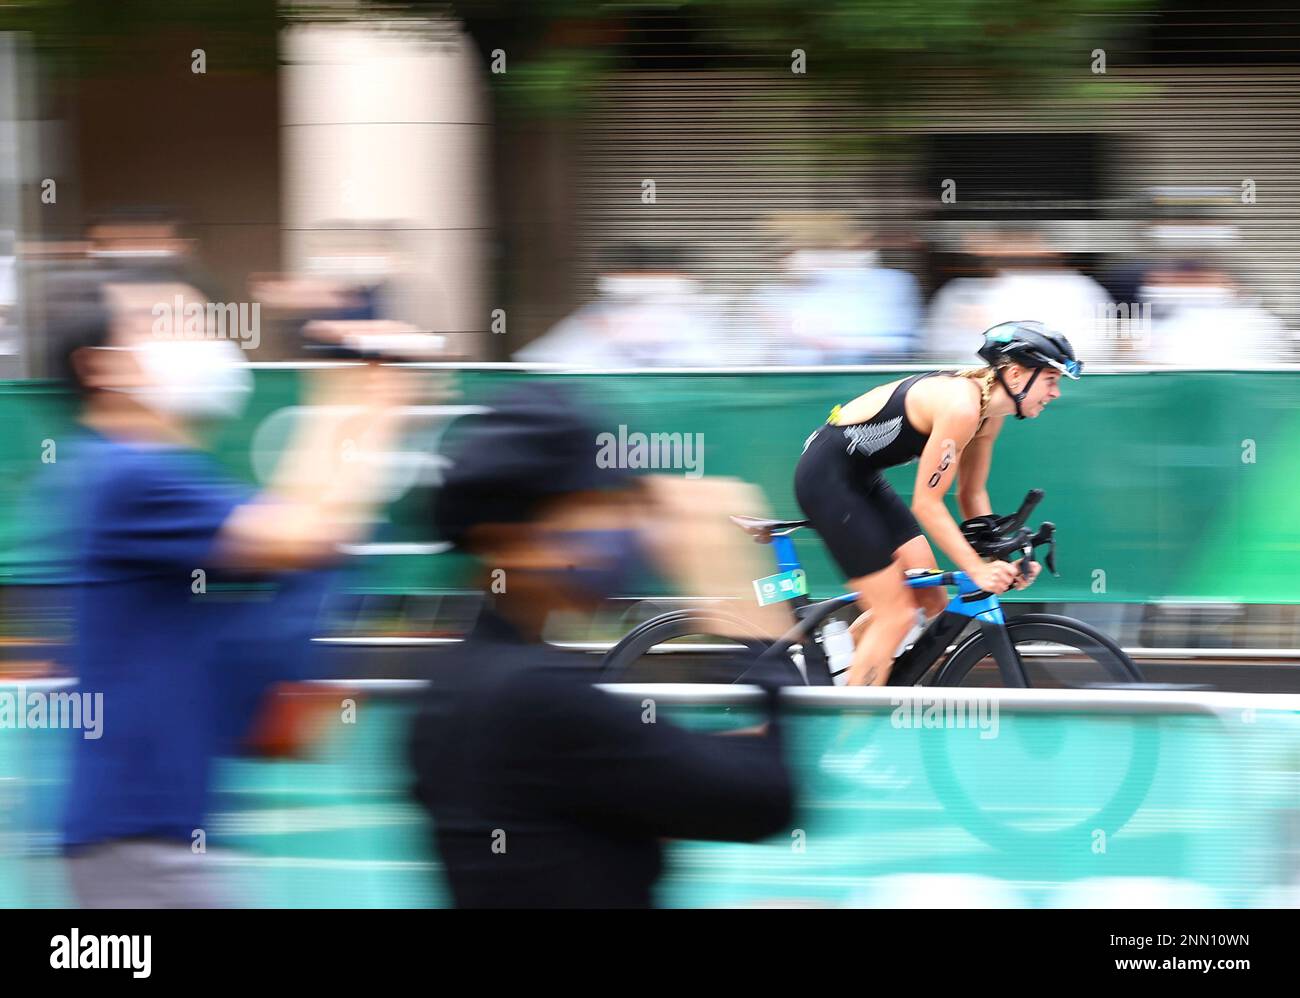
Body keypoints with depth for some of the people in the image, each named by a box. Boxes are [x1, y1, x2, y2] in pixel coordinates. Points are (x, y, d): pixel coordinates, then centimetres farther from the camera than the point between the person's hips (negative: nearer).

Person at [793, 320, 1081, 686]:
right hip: (827, 477, -10)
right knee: (897, 615, -8)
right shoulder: (961, 406, -27)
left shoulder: (989, 413, 2)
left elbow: (971, 494, 10)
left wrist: (1000, 559, -1)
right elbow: (926, 504, -24)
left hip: (863, 478, 10)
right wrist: (977, 569, -23)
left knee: (930, 600, 8)